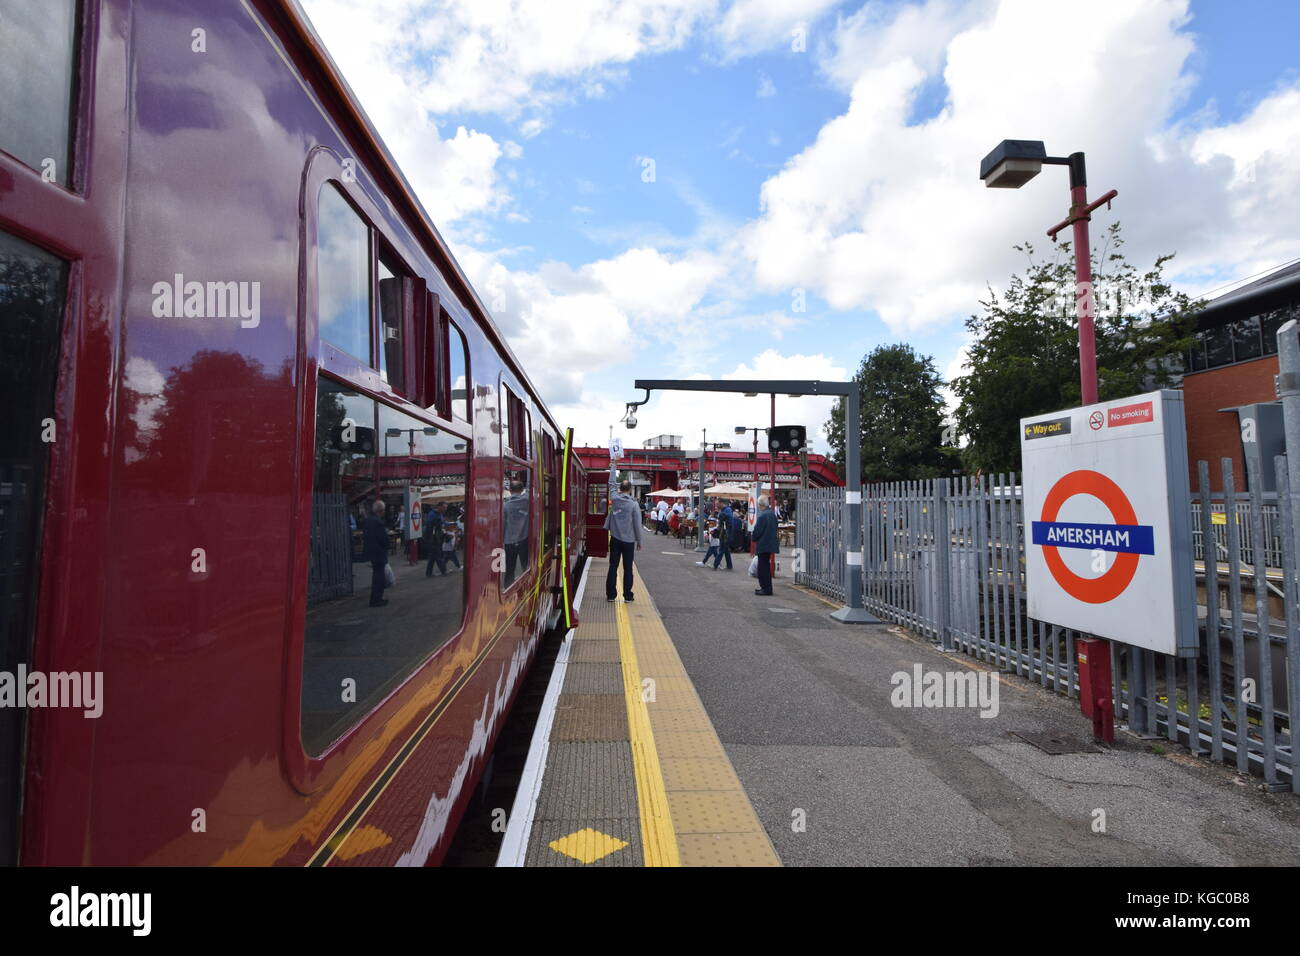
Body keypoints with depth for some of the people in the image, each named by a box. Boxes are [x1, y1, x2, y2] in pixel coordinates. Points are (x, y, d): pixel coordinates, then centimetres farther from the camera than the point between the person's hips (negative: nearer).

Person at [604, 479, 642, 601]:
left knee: (613, 567, 9)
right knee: (628, 568, 7)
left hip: (615, 539, 2)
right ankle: (628, 595, 11)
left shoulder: (614, 501, -3)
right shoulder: (633, 504, -9)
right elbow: (637, 524, -7)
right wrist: (639, 541, 4)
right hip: (629, 540, -2)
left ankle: (610, 594, 12)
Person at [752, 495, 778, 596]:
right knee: (766, 566, 19)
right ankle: (765, 587, 27)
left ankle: (766, 589, -1)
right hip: (771, 544, 9)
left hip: (763, 545, -9)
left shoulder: (762, 516, -21)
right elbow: (775, 529, 15)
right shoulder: (772, 514, 7)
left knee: (763, 567, -3)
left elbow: (757, 531, -18)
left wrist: (754, 539, 0)